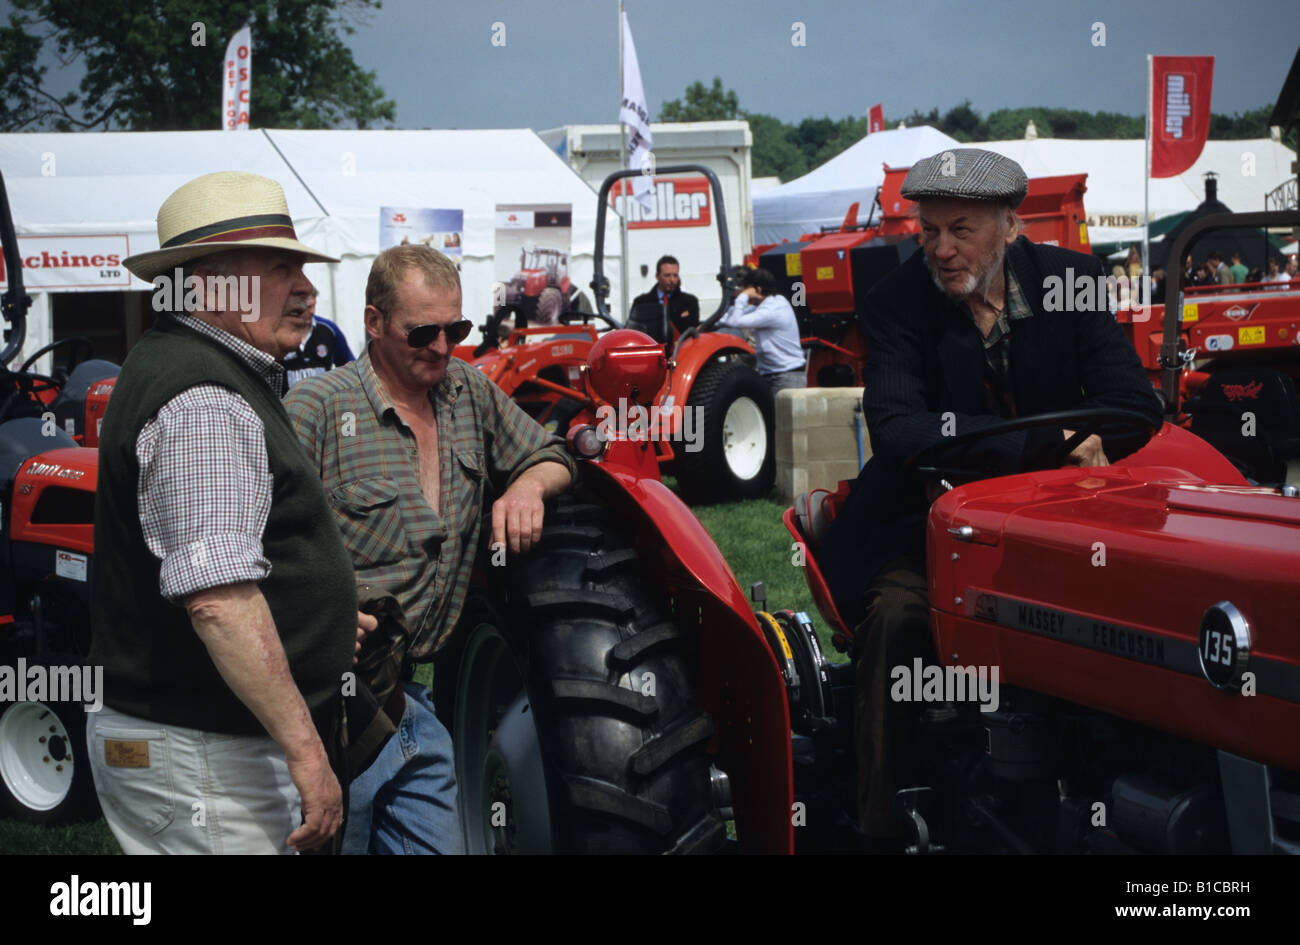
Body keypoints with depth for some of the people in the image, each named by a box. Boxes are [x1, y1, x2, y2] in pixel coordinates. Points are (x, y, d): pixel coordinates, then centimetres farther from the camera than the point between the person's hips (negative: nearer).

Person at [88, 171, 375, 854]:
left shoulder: (211, 376, 15)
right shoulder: (202, 403, -20)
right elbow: (218, 600, -30)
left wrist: (318, 618, 28)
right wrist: (307, 752, -28)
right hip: (202, 761, -11)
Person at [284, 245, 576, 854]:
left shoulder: (470, 393, 11)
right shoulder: (317, 409, -10)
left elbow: (551, 457, 24)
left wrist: (528, 485, 0)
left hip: (410, 700, 7)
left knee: (437, 842, 10)